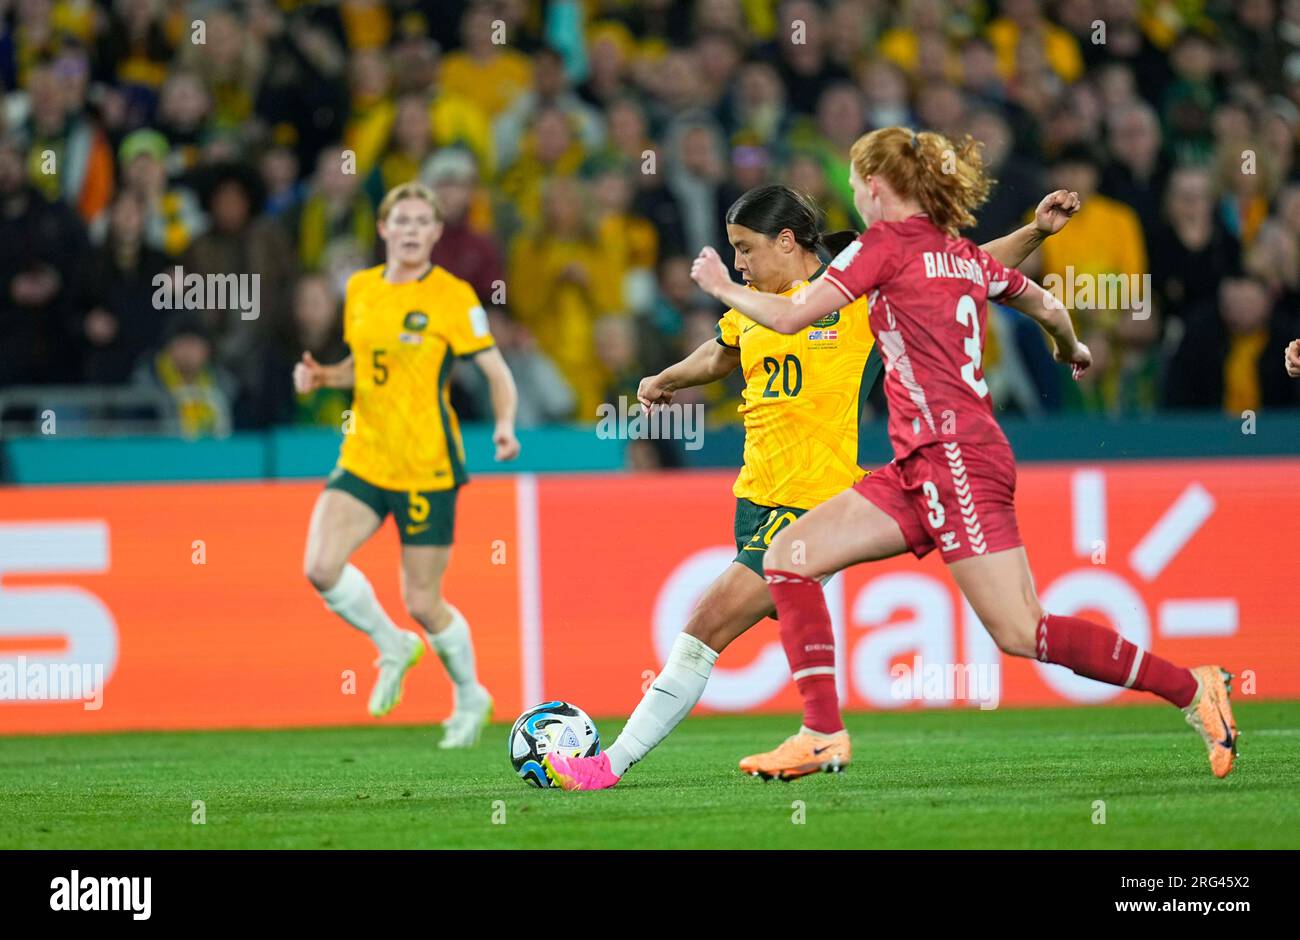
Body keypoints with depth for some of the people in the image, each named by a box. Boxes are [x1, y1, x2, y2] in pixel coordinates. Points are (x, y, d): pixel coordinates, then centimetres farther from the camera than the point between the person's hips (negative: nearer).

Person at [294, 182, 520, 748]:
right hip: (363, 458, 5)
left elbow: (496, 371, -6)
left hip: (427, 467, -5)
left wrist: (505, 426, -23)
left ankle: (471, 697, 29)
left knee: (422, 604, 0)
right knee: (321, 567, -16)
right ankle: (393, 648, 12)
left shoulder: (452, 296, -8)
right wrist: (323, 376, 2)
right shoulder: (360, 289, 8)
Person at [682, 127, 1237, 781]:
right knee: (790, 554, 5)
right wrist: (1073, 353, 52)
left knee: (1022, 634, -11)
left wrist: (722, 287, 10)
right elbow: (1049, 309, 30)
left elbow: (791, 317, -8)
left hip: (956, 457, -9)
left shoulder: (887, 243, -5)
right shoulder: (965, 256, 16)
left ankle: (1193, 689, -7)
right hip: (921, 469, 9)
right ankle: (822, 732, 2)